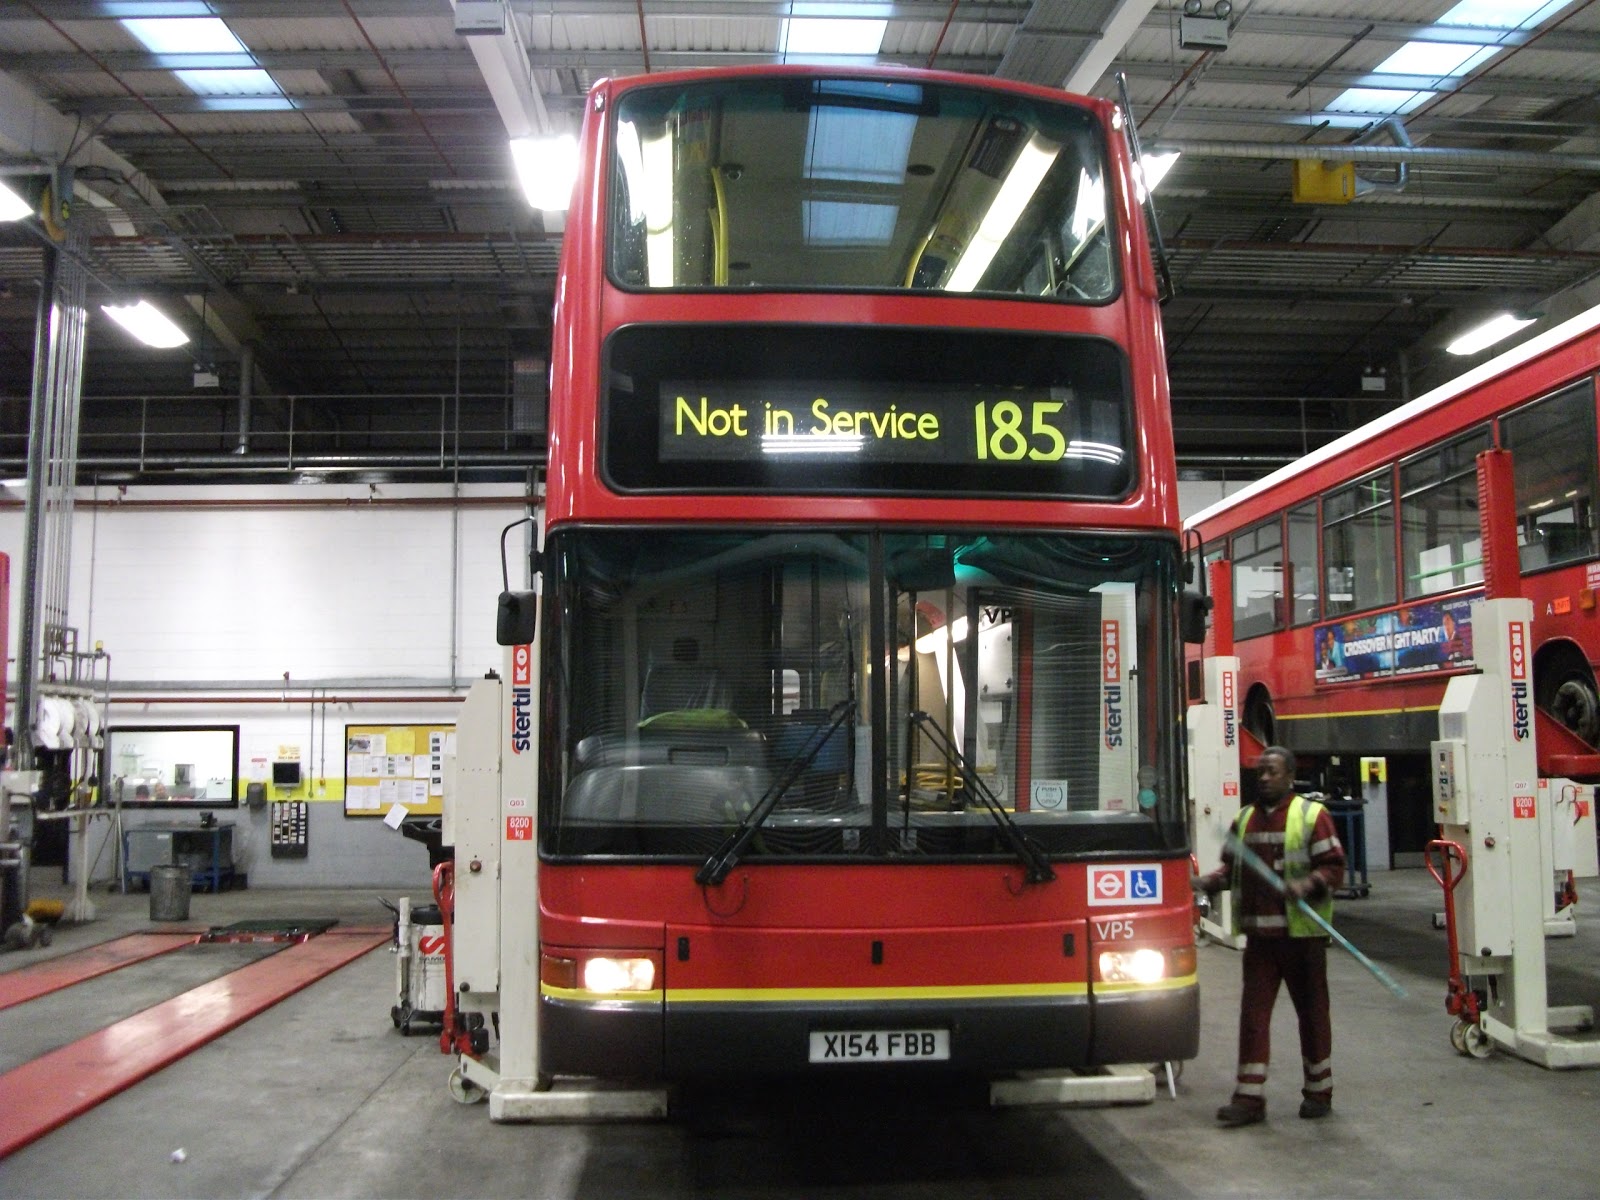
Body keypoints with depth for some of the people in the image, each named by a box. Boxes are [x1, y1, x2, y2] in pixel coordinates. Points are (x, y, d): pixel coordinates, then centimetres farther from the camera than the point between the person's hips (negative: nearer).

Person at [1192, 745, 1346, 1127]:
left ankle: (1318, 1091, 25)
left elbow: (1334, 867, -8)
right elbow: (1231, 867, 17)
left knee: (1312, 1010, 9)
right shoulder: (1245, 818, 12)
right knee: (1253, 1012, 1)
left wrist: (1305, 886, -25)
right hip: (1259, 935, 4)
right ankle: (1250, 1098, 5)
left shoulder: (1312, 815, -4)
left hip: (1302, 934, -4)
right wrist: (1205, 882, -1)